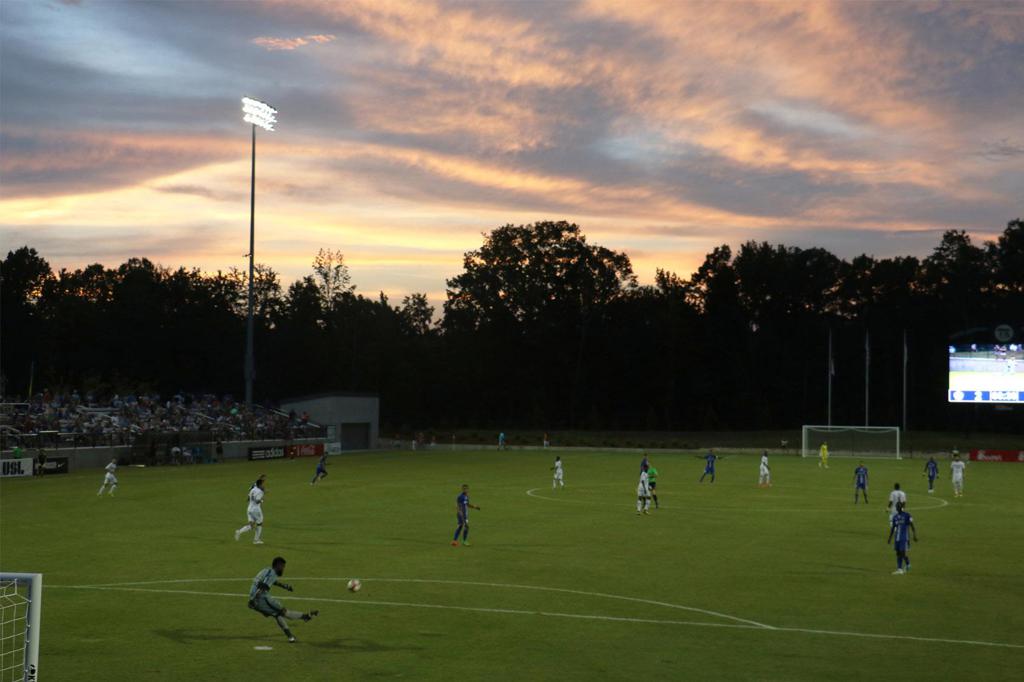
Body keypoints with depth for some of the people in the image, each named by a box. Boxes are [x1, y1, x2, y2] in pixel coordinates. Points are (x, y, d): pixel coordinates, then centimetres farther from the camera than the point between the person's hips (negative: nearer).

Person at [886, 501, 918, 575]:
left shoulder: (907, 515, -6)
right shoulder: (895, 516, 11)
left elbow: (912, 526, -5)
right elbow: (892, 528, 17)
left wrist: (915, 535, -10)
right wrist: (890, 538, 17)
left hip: (905, 538, -6)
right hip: (897, 538, 6)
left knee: (902, 552, -10)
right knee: (898, 553, 5)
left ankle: (907, 565, 11)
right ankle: (899, 569, 12)